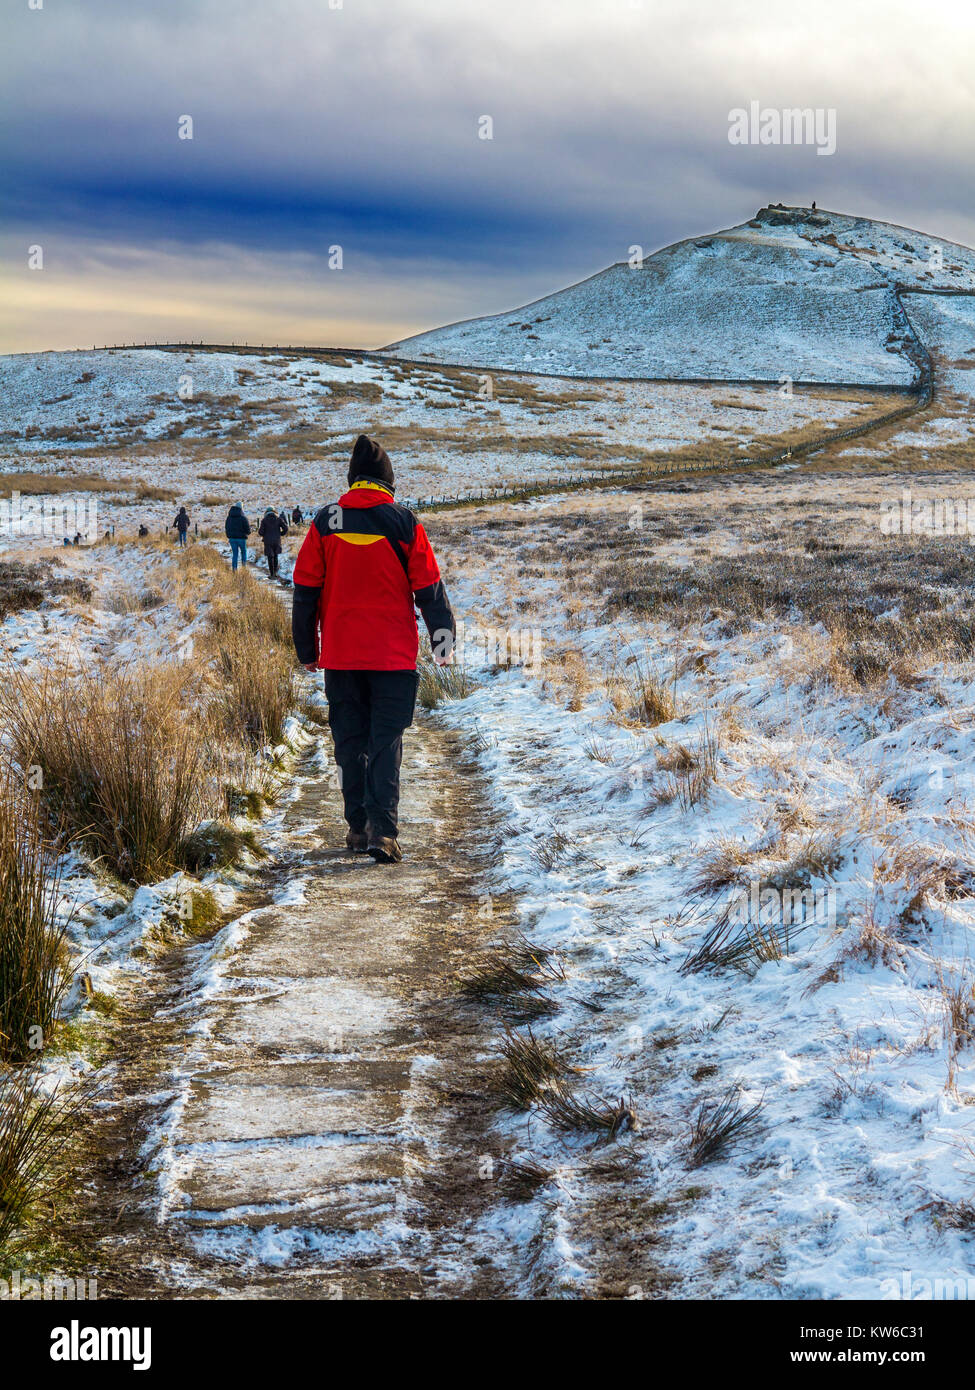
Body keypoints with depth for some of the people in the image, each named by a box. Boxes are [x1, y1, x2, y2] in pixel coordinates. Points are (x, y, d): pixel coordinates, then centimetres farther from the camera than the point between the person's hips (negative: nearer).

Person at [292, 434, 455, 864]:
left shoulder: (325, 522, 2)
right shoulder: (404, 522, -3)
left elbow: (305, 590, 5)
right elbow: (428, 587, 1)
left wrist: (307, 650, 13)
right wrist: (444, 640, 10)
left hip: (340, 655, 2)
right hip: (393, 654, -2)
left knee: (351, 742, 12)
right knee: (386, 743, -1)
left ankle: (358, 827, 17)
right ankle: (383, 830, -12)